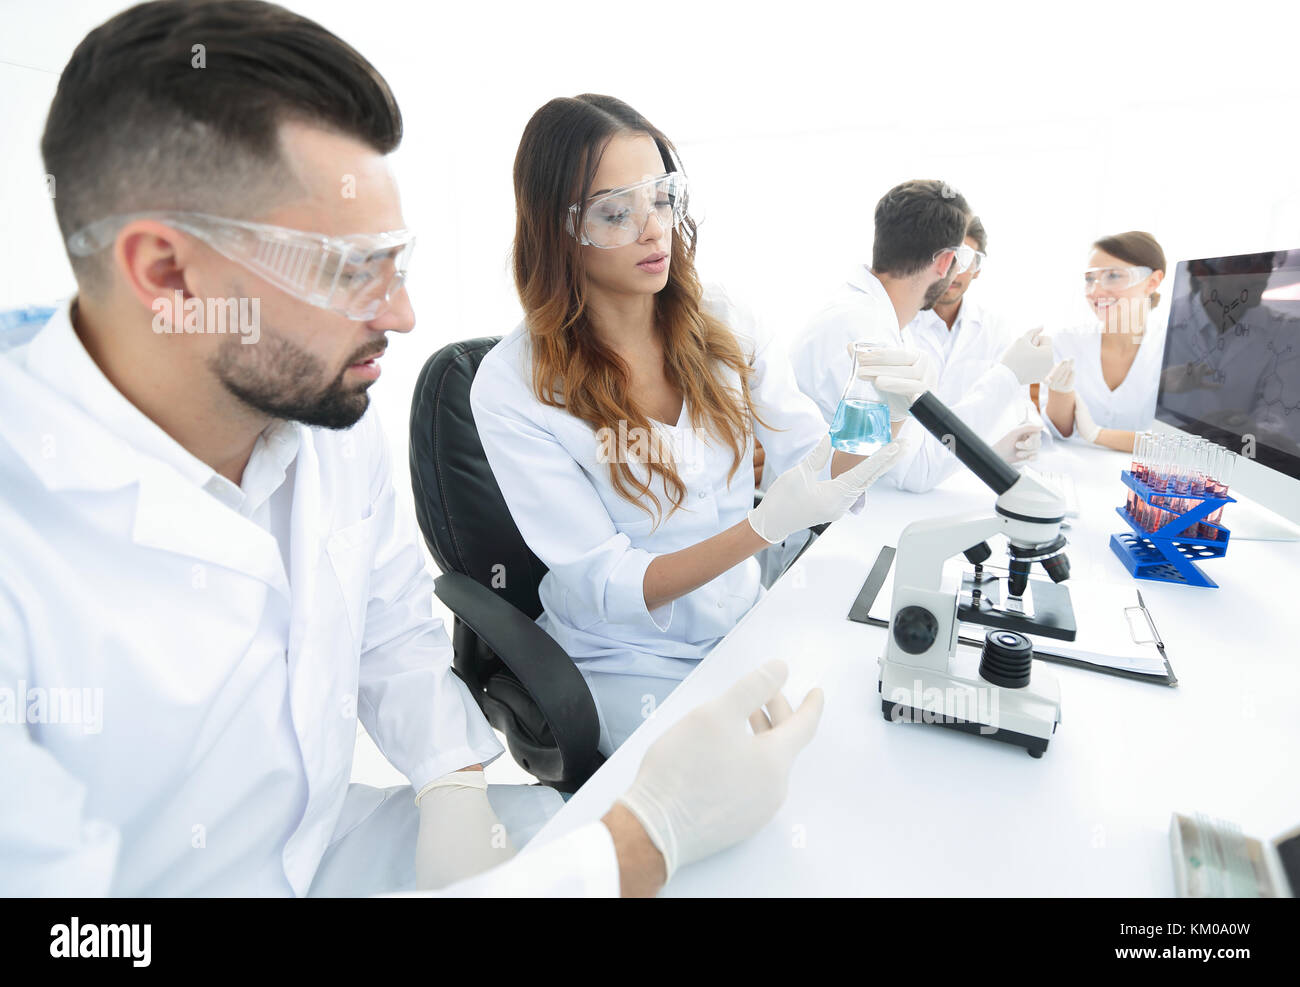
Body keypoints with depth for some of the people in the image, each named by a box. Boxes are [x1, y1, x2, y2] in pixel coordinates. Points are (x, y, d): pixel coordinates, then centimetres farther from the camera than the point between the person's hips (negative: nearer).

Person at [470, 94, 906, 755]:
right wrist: (766, 525, -31)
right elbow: (607, 588, -18)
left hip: (746, 624, 4)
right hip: (627, 664, -4)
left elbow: (825, 468, -1)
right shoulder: (512, 386, -17)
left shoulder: (717, 322, -2)